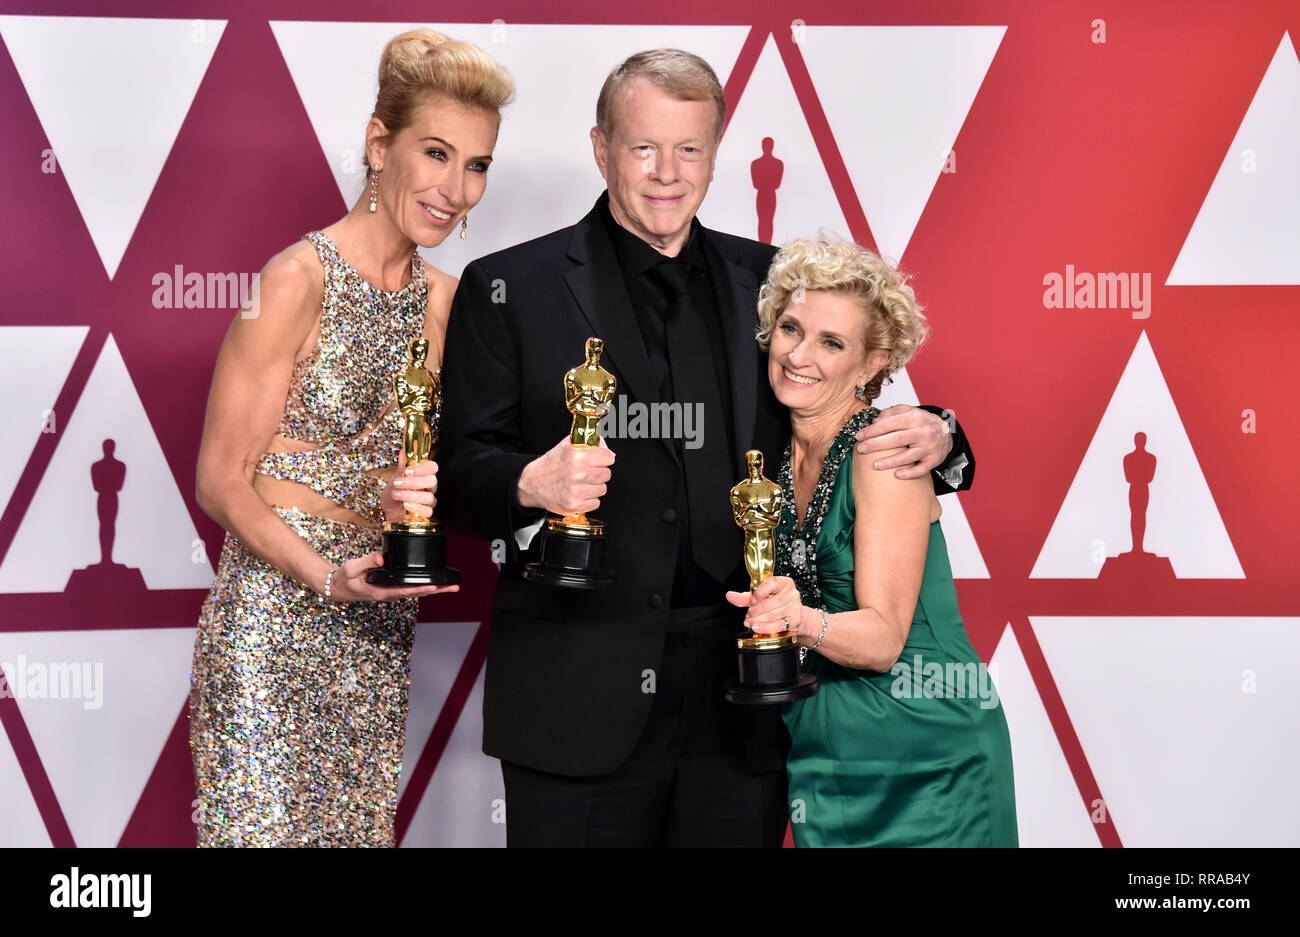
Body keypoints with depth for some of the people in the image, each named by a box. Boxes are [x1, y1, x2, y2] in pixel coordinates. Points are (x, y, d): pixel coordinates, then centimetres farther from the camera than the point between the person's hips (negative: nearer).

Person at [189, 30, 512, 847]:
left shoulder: (444, 298, 6)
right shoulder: (299, 280, -13)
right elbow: (221, 480, -11)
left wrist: (420, 493, -8)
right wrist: (327, 576, -23)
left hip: (381, 627, 6)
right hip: (273, 618, -6)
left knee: (361, 827, 12)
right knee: (262, 826, -1)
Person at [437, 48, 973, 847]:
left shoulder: (766, 281, 11)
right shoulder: (511, 289, 2)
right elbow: (462, 472, -1)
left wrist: (931, 438, -6)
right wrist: (530, 484, -22)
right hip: (581, 704, -2)